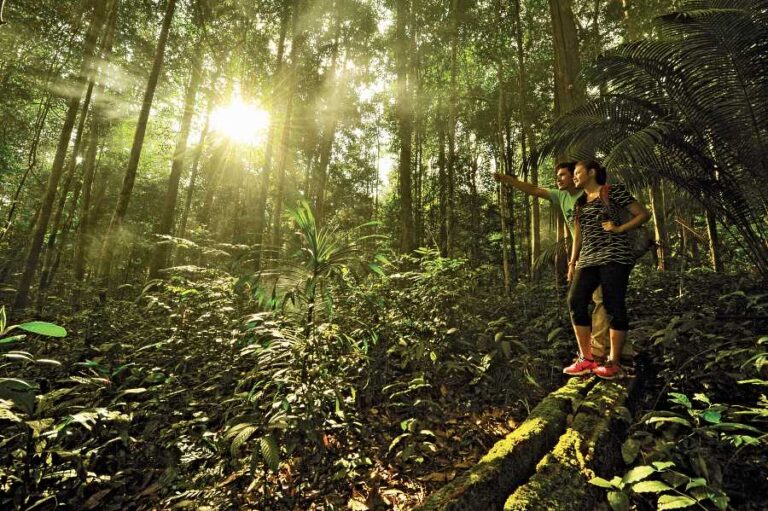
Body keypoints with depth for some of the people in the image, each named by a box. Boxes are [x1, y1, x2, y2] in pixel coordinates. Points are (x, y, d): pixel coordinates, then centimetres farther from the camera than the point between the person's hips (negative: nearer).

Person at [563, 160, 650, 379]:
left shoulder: (613, 191, 4)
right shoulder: (579, 203, 22)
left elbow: (643, 214, 3)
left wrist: (619, 228, -9)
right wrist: (572, 263, 17)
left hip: (614, 256, -6)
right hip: (588, 259, 6)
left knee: (614, 306, -5)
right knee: (575, 301, -8)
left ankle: (614, 362, 6)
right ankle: (586, 359, 0)